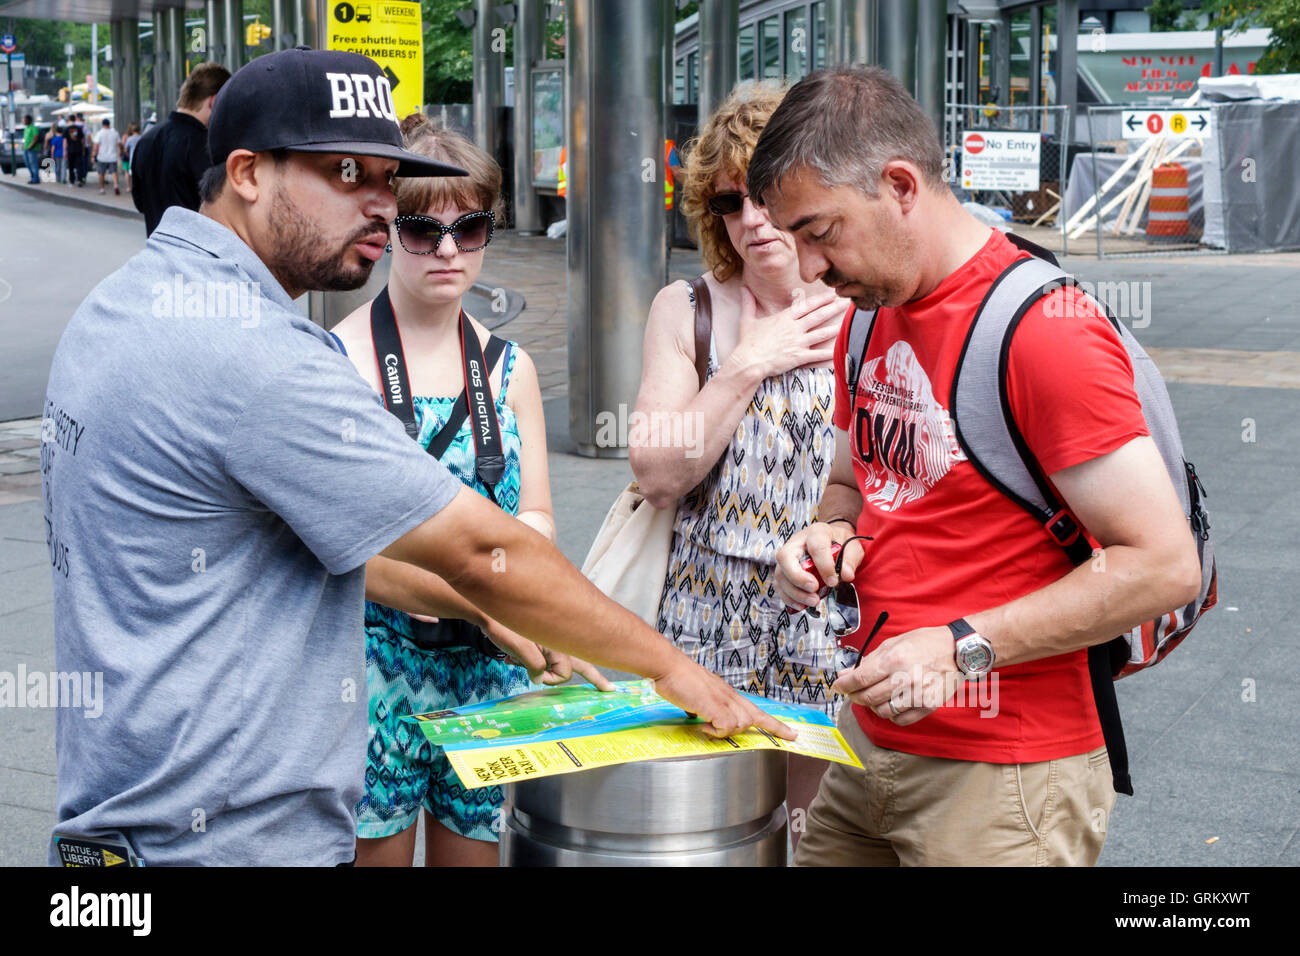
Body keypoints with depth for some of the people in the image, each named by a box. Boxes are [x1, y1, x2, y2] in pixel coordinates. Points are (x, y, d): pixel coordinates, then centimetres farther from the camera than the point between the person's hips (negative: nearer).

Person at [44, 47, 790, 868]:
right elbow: (484, 551, -19)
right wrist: (669, 664, -8)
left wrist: (477, 607, 11)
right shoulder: (255, 354, -23)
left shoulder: (128, 301, 8)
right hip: (229, 838, -10)